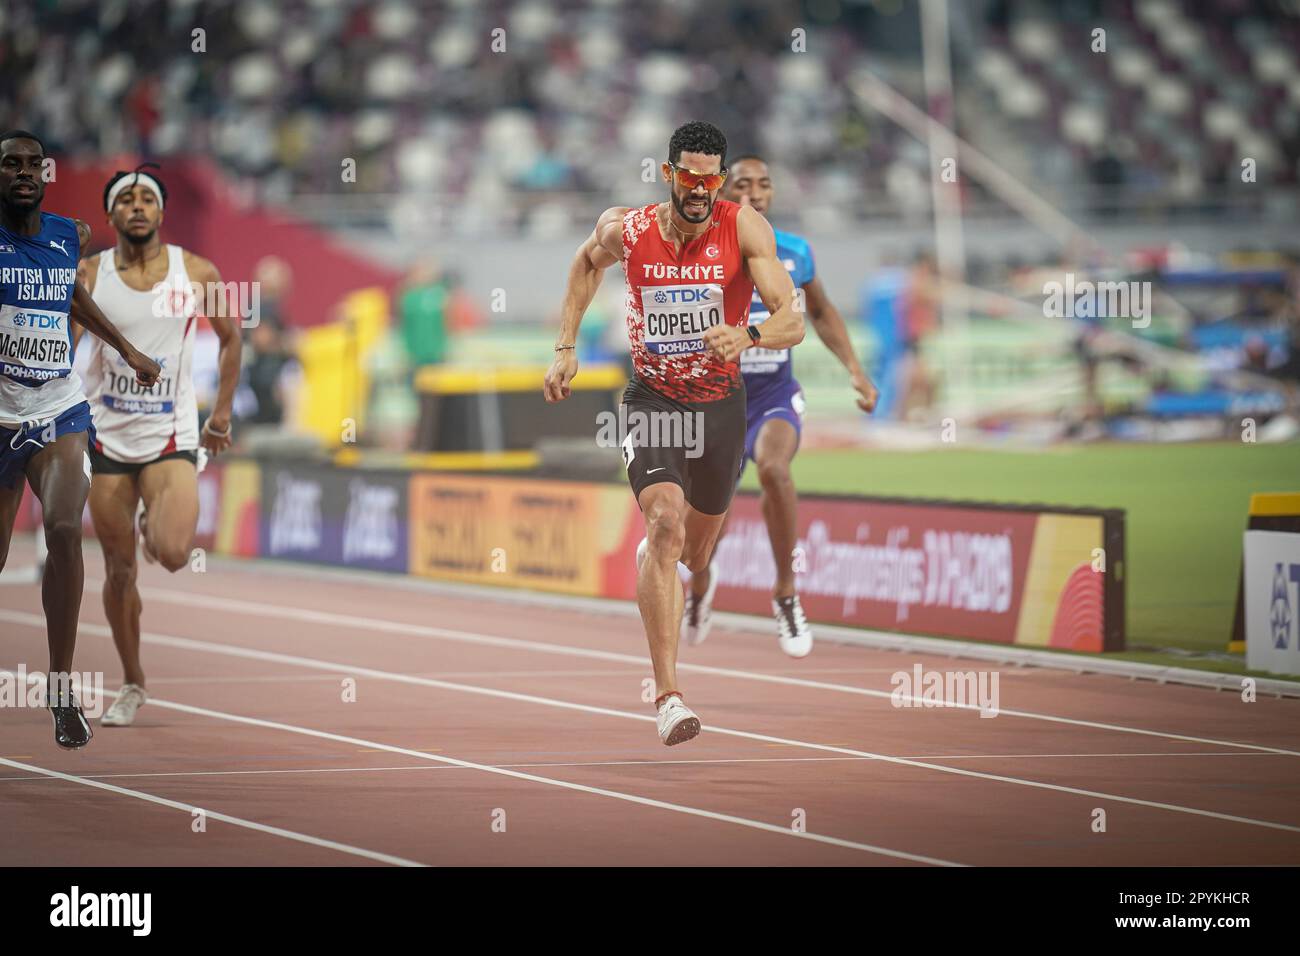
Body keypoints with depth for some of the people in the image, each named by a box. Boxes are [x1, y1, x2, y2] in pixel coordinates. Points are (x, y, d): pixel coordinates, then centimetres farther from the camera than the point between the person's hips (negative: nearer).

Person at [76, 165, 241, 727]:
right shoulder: (87, 276, -3)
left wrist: (222, 414, 10)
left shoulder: (197, 274, -2)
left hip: (171, 434, -1)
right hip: (107, 437, 1)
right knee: (119, 569, 3)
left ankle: (156, 528, 17)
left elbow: (230, 338, 13)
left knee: (172, 555, -21)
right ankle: (132, 685, 21)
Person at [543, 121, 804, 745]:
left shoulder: (744, 228, -16)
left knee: (693, 553, 19)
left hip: (721, 405, 2)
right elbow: (588, 263, 15)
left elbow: (792, 323, -23)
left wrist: (747, 336, -44)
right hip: (651, 400, -2)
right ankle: (667, 695, -30)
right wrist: (565, 349, 10)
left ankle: (651, 555, 61)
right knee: (665, 522, -26)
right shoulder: (625, 230, -10)